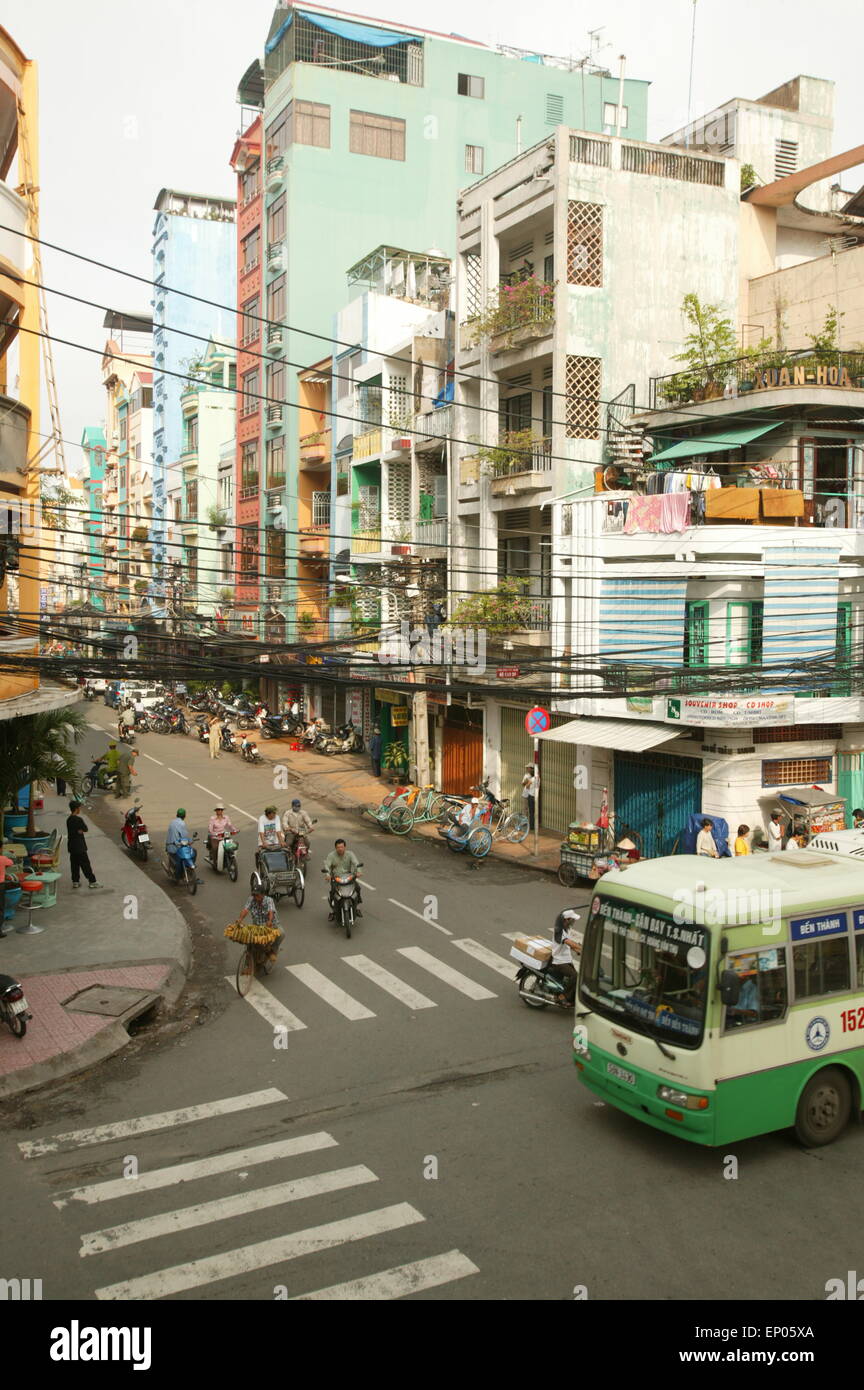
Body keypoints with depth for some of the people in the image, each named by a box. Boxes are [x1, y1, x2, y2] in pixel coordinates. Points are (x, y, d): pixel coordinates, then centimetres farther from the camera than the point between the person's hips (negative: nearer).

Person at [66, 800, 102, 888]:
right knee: (85, 864, -3)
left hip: (72, 847, 8)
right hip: (79, 847, -8)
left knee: (74, 864, 13)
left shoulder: (68, 819, 7)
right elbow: (85, 829, -9)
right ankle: (92, 882, 1)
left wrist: (80, 830, -9)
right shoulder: (78, 819, -19)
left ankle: (75, 881, 16)